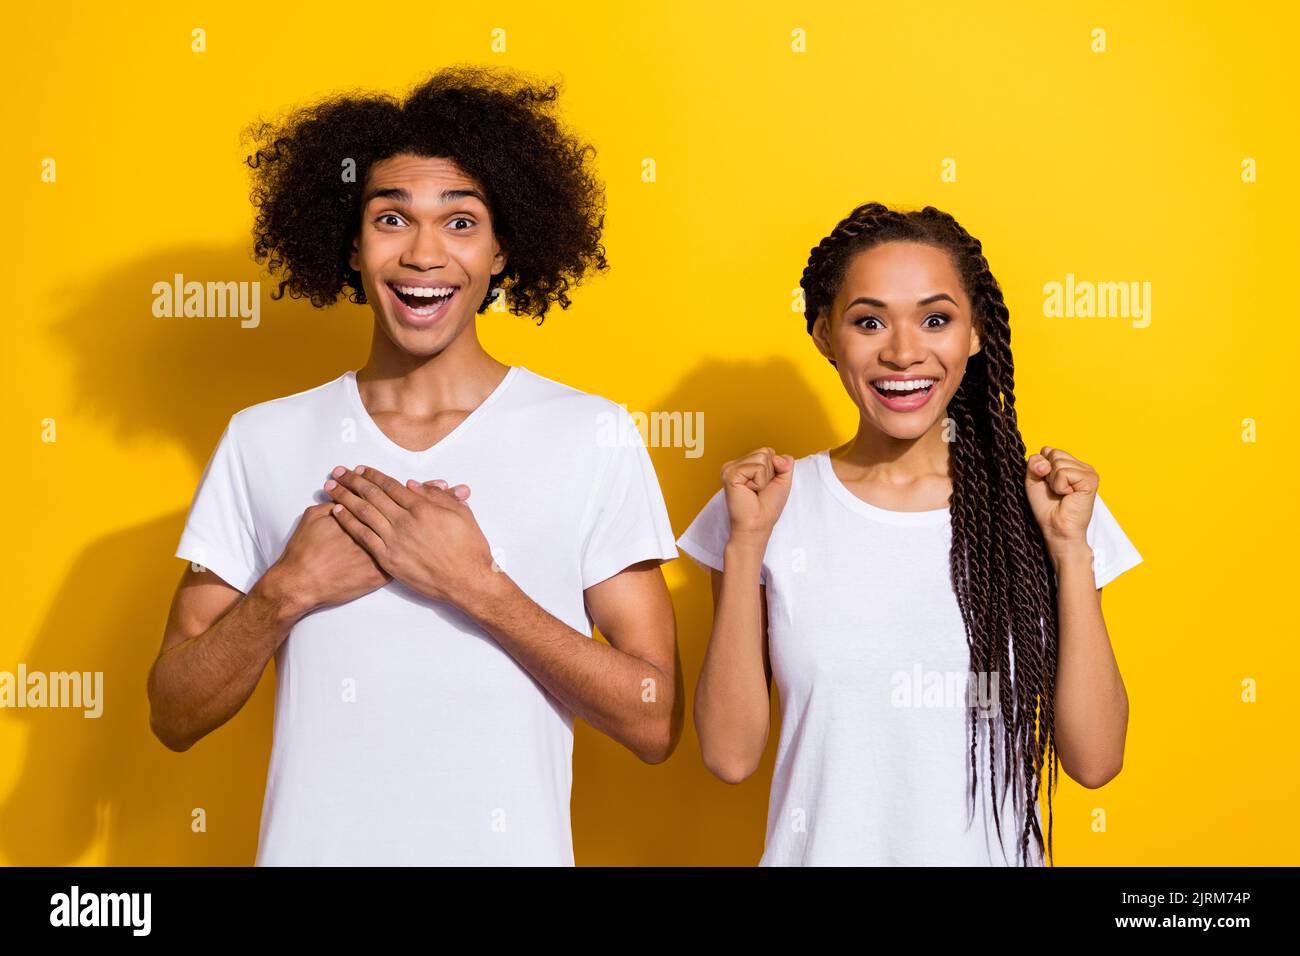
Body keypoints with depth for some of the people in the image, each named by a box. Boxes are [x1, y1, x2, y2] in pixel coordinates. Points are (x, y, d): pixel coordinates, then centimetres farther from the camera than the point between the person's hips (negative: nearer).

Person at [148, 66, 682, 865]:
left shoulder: (595, 436, -7)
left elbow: (655, 724, -11)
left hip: (516, 847, -1)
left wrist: (477, 587, -20)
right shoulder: (262, 441, -2)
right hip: (310, 845, 1)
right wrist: (290, 589, -16)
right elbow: (174, 717, 0)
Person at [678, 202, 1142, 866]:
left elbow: (1093, 759, -8)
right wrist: (745, 544, -17)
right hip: (822, 849, 0)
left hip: (994, 852, 1)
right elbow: (731, 754, -11)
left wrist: (1072, 550, -15)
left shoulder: (1032, 504, -7)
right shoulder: (777, 507, -8)